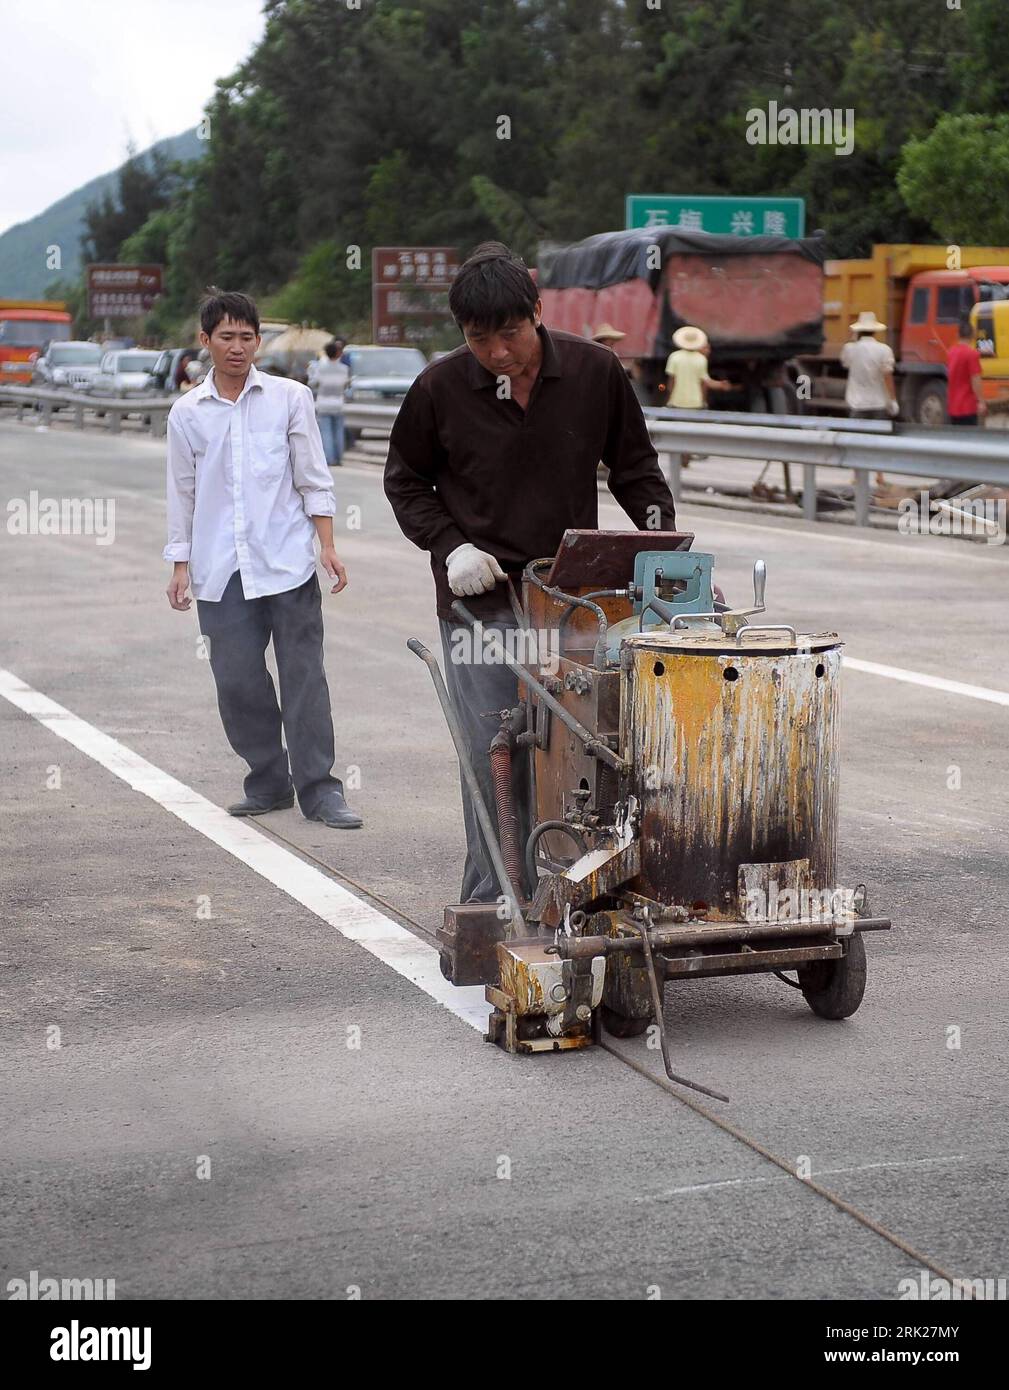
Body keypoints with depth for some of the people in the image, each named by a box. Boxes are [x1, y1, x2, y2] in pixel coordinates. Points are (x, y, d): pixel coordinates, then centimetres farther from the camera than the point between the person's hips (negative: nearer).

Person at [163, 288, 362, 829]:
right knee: (237, 682, 3)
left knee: (304, 676, -3)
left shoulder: (290, 398, 4)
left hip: (287, 561, -2)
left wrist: (327, 546, -2)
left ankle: (318, 788, 1)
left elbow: (314, 480, 5)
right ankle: (267, 781, 16)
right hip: (221, 571, 2)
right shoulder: (187, 413, 8)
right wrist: (181, 565, 10)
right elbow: (182, 493, 13)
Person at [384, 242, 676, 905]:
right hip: (481, 599, -1)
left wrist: (666, 536, -3)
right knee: (493, 759, -2)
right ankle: (492, 903, 9)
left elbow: (634, 466, 10)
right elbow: (406, 482, 8)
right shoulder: (441, 389, -6)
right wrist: (450, 547, -6)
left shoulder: (596, 371, -3)